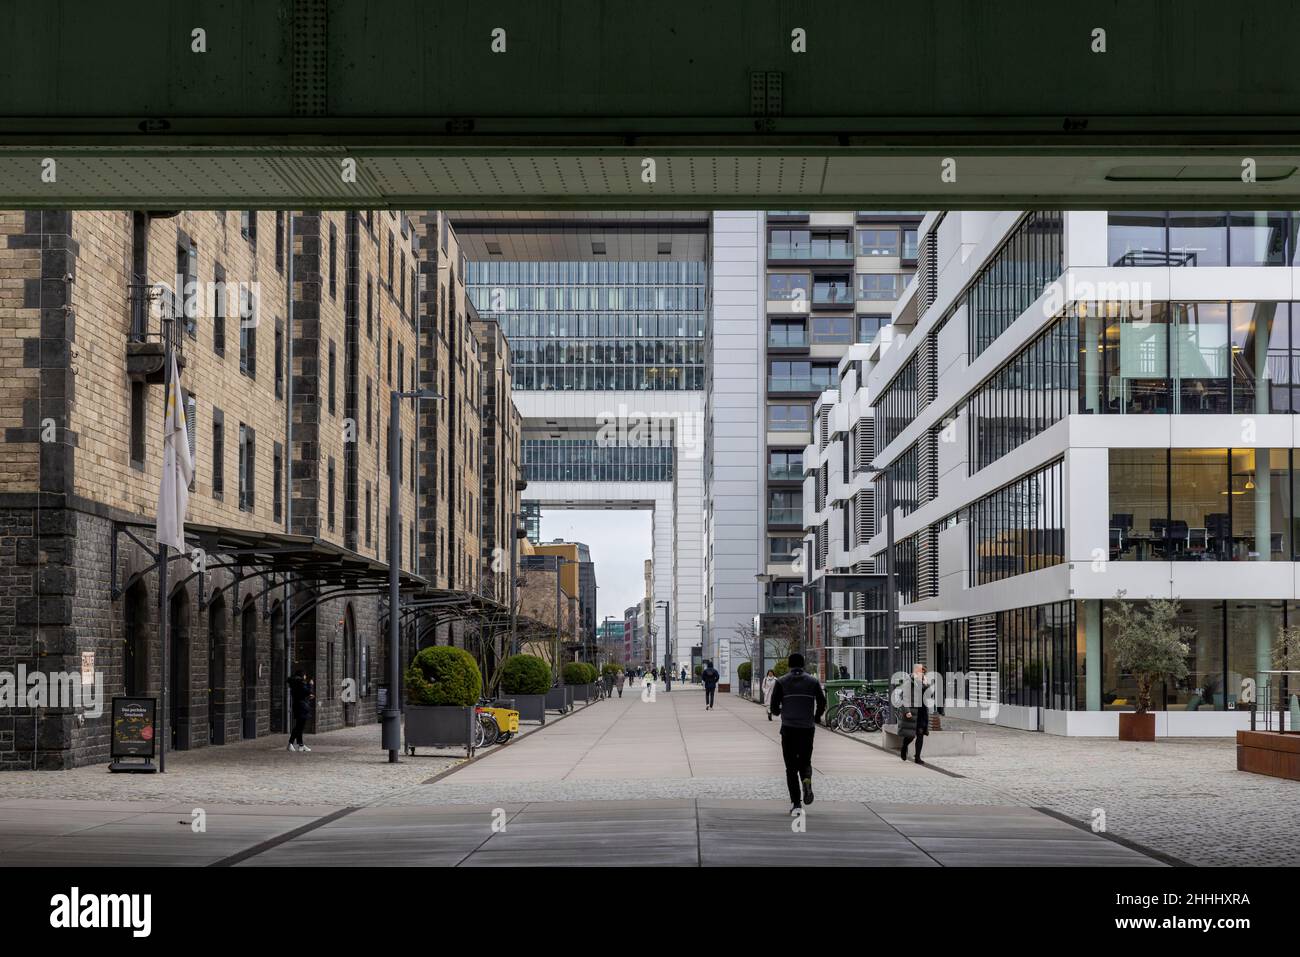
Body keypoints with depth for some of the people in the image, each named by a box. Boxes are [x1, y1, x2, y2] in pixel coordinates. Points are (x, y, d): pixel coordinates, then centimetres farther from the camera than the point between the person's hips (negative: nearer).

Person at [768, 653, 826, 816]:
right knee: (805, 762, 16)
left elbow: (774, 707, -2)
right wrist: (816, 719, 21)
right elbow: (822, 703, 2)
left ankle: (796, 804, -4)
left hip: (788, 728, -1)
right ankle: (806, 780, -19)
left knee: (791, 766, 5)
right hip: (807, 729, 1)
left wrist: (777, 712, 22)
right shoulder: (813, 681, 7)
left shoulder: (781, 682, 2)